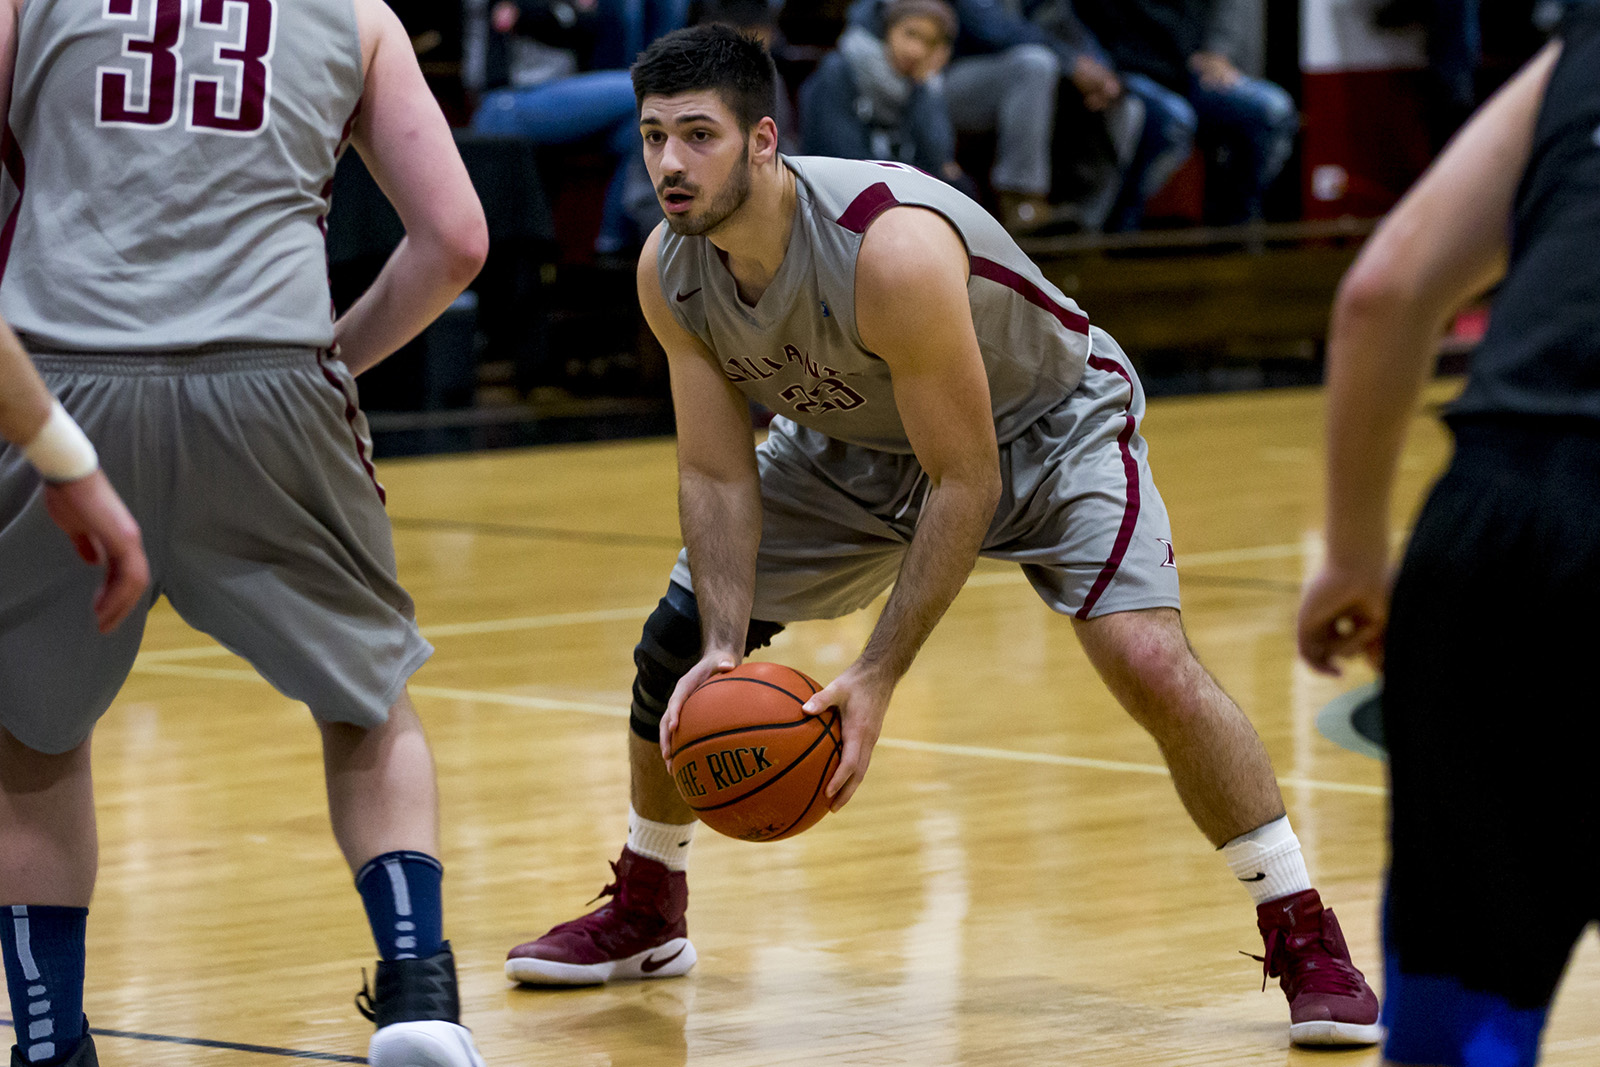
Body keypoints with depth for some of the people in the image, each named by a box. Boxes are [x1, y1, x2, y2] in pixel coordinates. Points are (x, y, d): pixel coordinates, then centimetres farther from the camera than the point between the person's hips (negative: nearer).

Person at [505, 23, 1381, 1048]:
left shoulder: (893, 248, -40)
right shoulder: (671, 269, -20)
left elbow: (967, 484, -33)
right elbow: (717, 472, -11)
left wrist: (878, 677, -34)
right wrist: (724, 649, -25)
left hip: (1045, 425, -6)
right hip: (855, 440, 6)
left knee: (1149, 663, -25)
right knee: (678, 644, 4)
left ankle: (1306, 939, -12)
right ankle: (646, 914, 27)